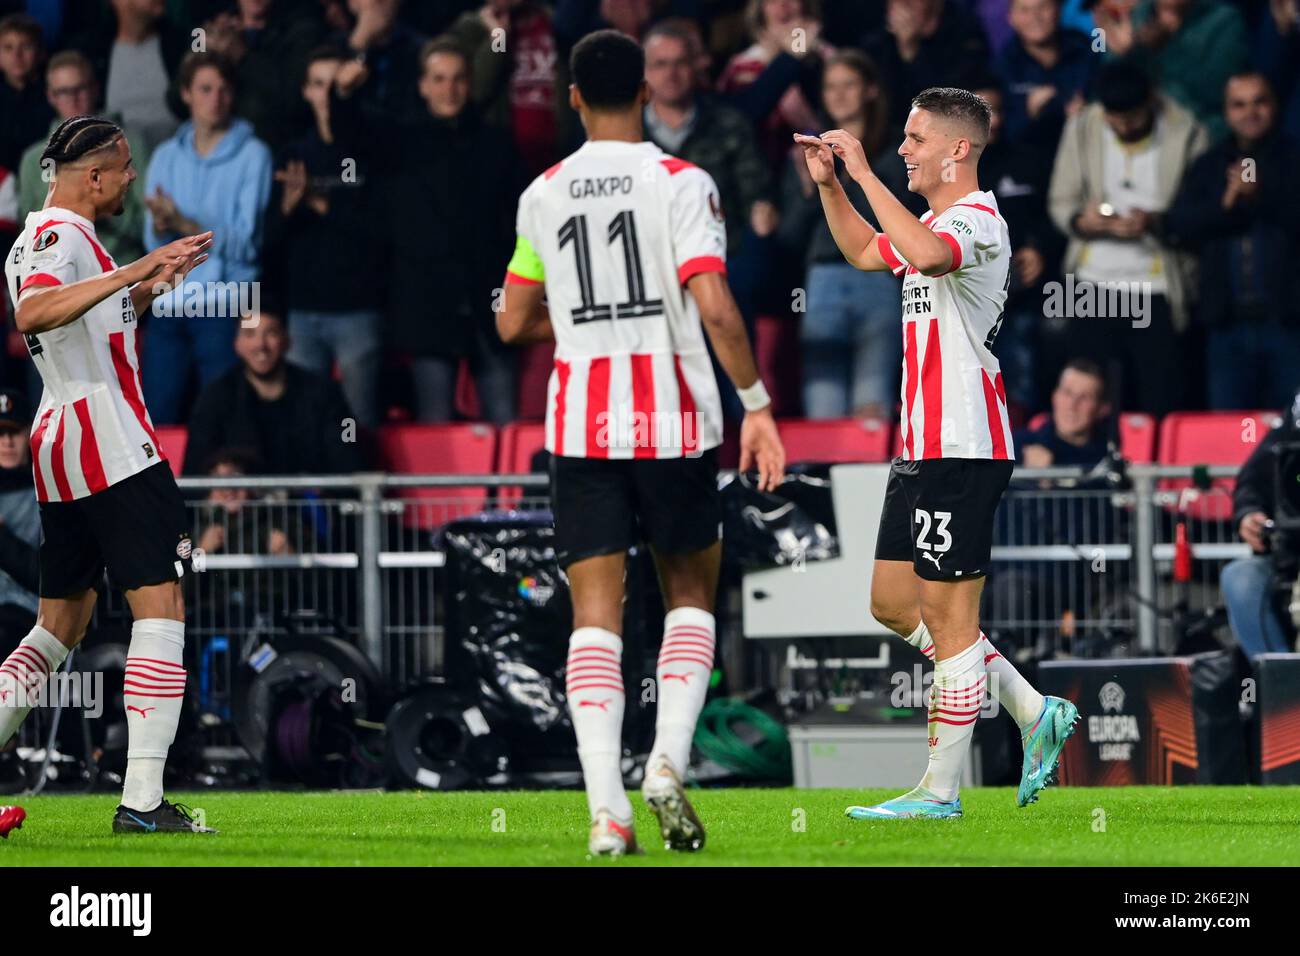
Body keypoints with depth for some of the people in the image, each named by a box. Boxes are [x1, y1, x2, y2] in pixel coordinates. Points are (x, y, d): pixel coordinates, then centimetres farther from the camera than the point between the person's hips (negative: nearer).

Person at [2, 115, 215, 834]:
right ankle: (141, 799, -15)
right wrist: (133, 271, -37)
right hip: (113, 448, -10)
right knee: (160, 606, -9)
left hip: (59, 450, 10)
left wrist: (147, 288, 26)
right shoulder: (62, 235, -11)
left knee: (60, 626, 14)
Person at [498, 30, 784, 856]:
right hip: (674, 421, -2)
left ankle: (606, 804, -12)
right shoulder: (681, 184, -5)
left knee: (597, 611, 0)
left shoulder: (544, 195, 6)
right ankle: (669, 759, -4)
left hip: (581, 424, 2)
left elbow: (514, 322, 13)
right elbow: (714, 306, -16)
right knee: (691, 594, 15)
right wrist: (757, 404, -10)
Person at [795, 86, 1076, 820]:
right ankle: (1034, 713, 20)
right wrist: (829, 183, 22)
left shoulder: (977, 221, -15)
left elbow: (925, 253, -38)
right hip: (924, 448, 10)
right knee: (895, 604, 13)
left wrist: (865, 173, -31)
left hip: (963, 450, -10)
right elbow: (865, 252, 36)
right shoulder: (939, 223, 17)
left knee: (948, 618, -5)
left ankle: (942, 791, 1)